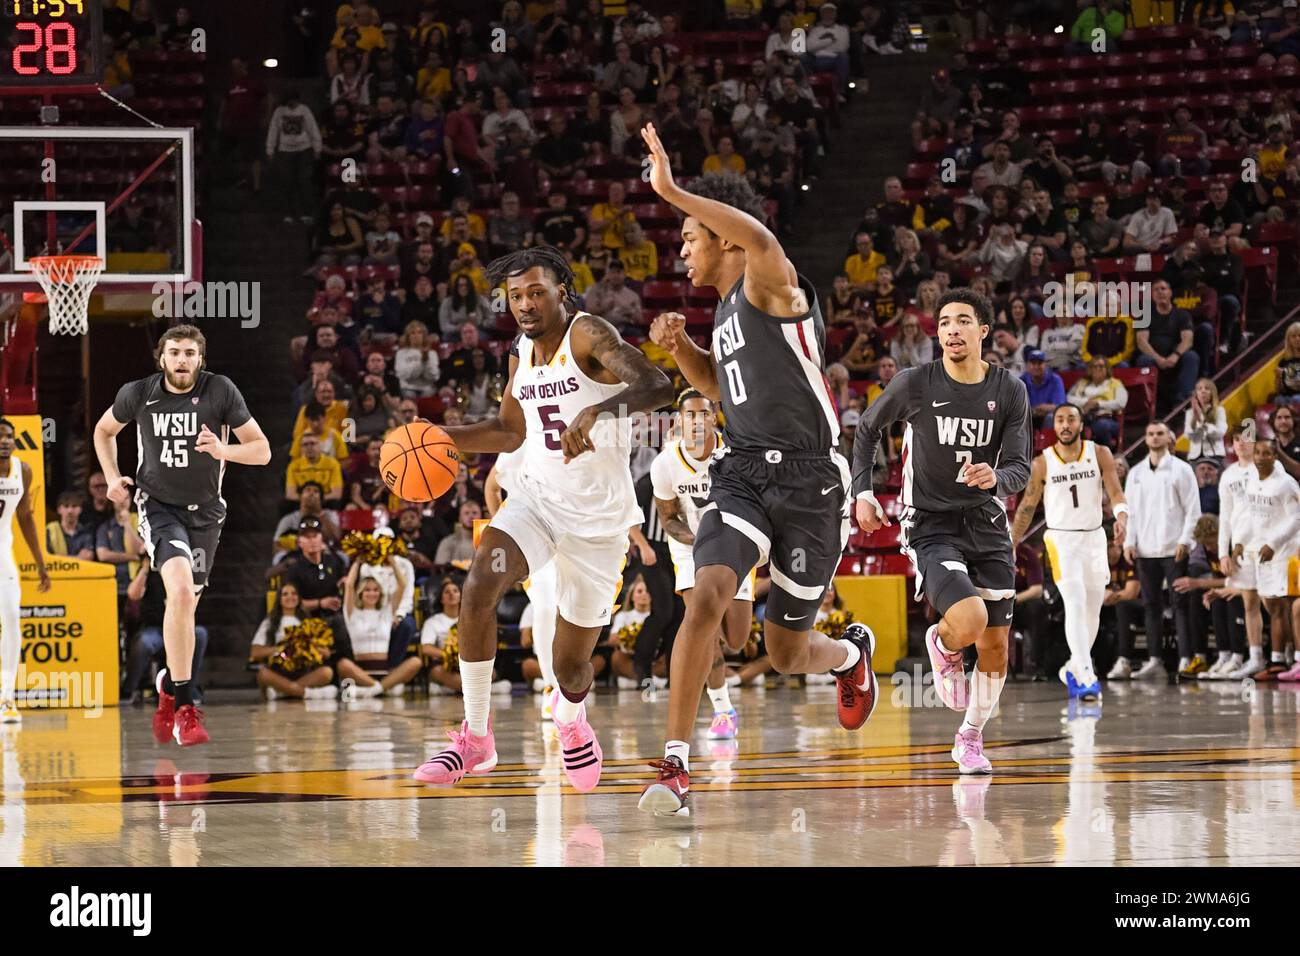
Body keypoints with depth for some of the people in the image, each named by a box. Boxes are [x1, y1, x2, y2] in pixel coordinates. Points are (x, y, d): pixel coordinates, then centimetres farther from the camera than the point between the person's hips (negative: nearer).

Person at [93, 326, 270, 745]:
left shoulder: (220, 391, -12)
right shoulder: (137, 394, -8)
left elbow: (262, 450, -10)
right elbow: (104, 430, 14)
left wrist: (223, 450, -29)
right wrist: (112, 477, 1)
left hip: (205, 510, 2)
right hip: (158, 504, -2)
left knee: (186, 604, 12)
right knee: (180, 589, -25)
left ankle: (170, 683, 40)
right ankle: (184, 705, -23)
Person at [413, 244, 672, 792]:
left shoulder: (588, 335, -15)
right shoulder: (522, 352, 7)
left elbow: (656, 386, -32)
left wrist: (600, 411, -50)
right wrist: (442, 438, 9)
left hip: (598, 514, -5)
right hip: (537, 496, 5)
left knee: (571, 664, 6)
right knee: (478, 587, -26)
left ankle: (569, 716, 45)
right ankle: (475, 739, -17)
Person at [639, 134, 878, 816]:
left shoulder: (770, 284, -10)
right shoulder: (726, 308, 15)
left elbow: (761, 238, -36)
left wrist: (672, 192, -36)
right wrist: (680, 346, 13)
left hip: (808, 482, -6)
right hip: (744, 473, 6)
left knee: (787, 655, 5)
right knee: (708, 594, -22)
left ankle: (851, 653, 42)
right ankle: (676, 760, -22)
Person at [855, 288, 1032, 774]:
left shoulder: (1009, 391, -3)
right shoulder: (914, 384, -10)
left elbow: (1020, 468, -3)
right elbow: (868, 428, 8)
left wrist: (996, 478, -26)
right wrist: (862, 492, 1)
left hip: (987, 526, 4)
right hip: (931, 528, -3)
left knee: (995, 649, 5)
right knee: (969, 622, -27)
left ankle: (970, 739, 27)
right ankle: (942, 645, 11)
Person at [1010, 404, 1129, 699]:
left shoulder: (1099, 454, -1)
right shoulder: (1042, 463, -3)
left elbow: (1115, 492, -8)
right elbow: (1027, 507, 6)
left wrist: (1122, 517, -29)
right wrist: (1010, 547, 7)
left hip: (1094, 537, 3)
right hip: (1061, 538, -3)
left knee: (1093, 608, 9)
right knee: (1076, 603, -18)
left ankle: (1074, 669, 30)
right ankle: (1086, 676, -25)